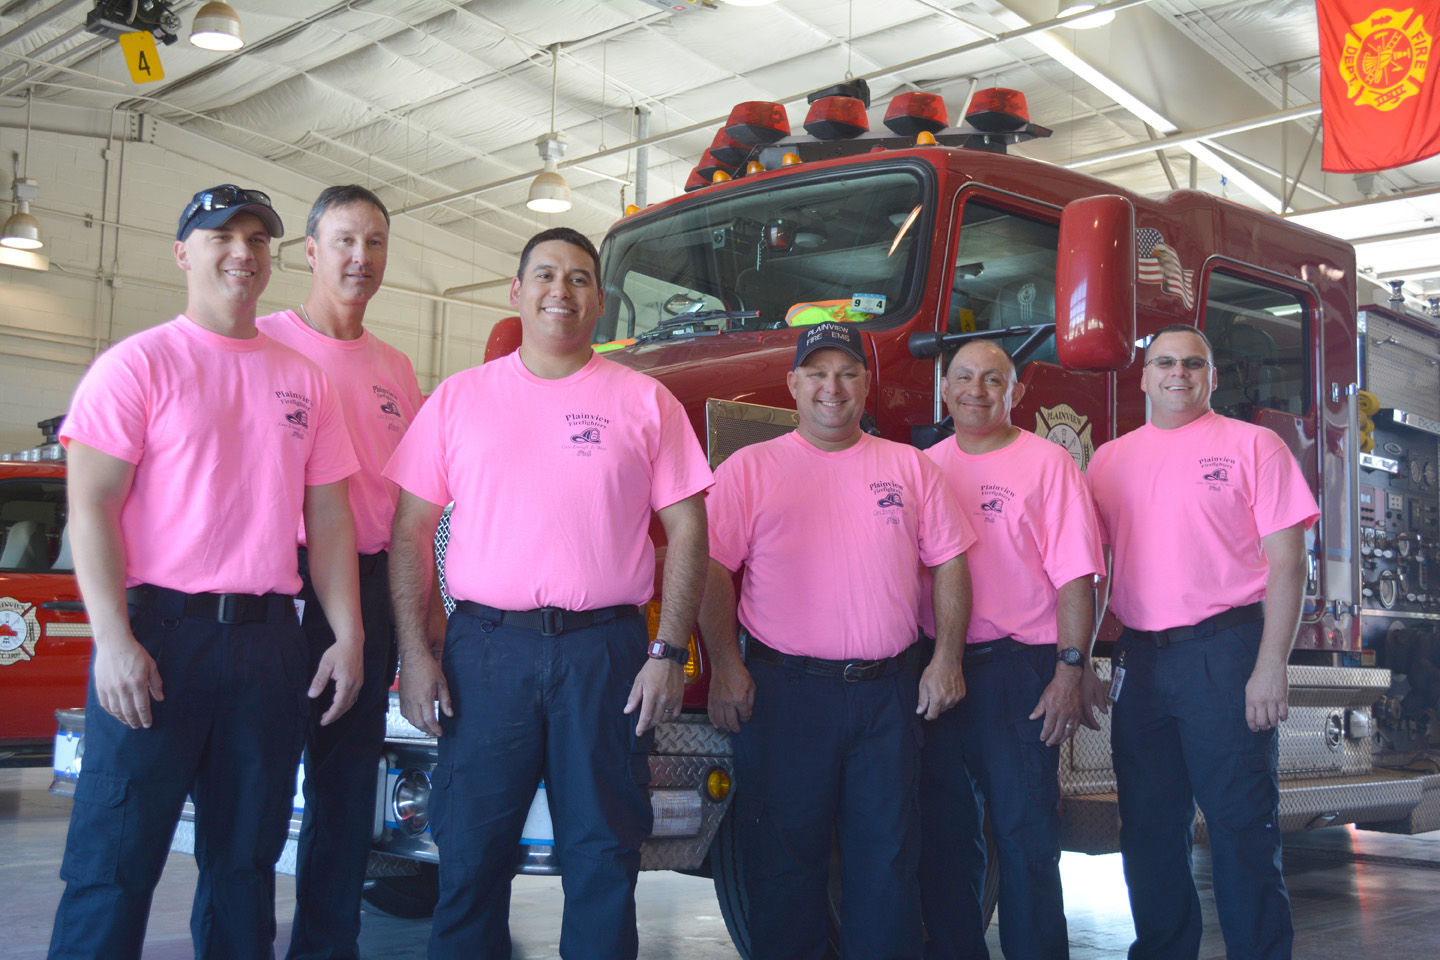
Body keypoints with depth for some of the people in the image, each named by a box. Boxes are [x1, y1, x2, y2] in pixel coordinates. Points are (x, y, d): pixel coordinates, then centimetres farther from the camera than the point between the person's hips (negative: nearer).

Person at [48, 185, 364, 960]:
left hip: (269, 636, 5)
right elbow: (91, 504, -7)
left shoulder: (302, 378, 14)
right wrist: (115, 640, -16)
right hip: (159, 632, -4)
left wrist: (348, 635, 6)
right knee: (114, 864, -2)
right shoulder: (139, 363, 0)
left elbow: (329, 517, 14)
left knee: (246, 859, 12)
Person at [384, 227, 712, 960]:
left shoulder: (645, 401, 6)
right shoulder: (460, 397, 9)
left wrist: (670, 652, -4)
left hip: (605, 651, 0)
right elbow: (411, 529, 8)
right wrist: (413, 652, -1)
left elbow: (686, 527, 5)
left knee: (604, 857, 6)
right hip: (484, 646, 1)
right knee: (469, 852, 6)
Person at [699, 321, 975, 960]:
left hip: (889, 690, 2)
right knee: (784, 855, 4)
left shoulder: (909, 466, 11)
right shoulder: (750, 468, 3)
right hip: (784, 688, -2)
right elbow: (711, 567, -2)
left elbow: (948, 562, 12)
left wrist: (947, 658, 2)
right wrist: (724, 666, -11)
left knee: (888, 854, 8)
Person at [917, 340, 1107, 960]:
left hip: (1020, 670, -4)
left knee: (1024, 833, 0)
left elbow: (1074, 575, -7)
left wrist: (1071, 671, -15)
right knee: (942, 833, 11)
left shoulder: (1047, 463, 0)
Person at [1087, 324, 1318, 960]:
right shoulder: (1110, 459, 13)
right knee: (1149, 828, 11)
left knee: (1242, 824, -2)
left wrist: (1271, 665, -13)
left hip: (1226, 650, -4)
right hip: (1138, 658, 5)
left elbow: (1286, 559, -5)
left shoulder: (1252, 445, 1)